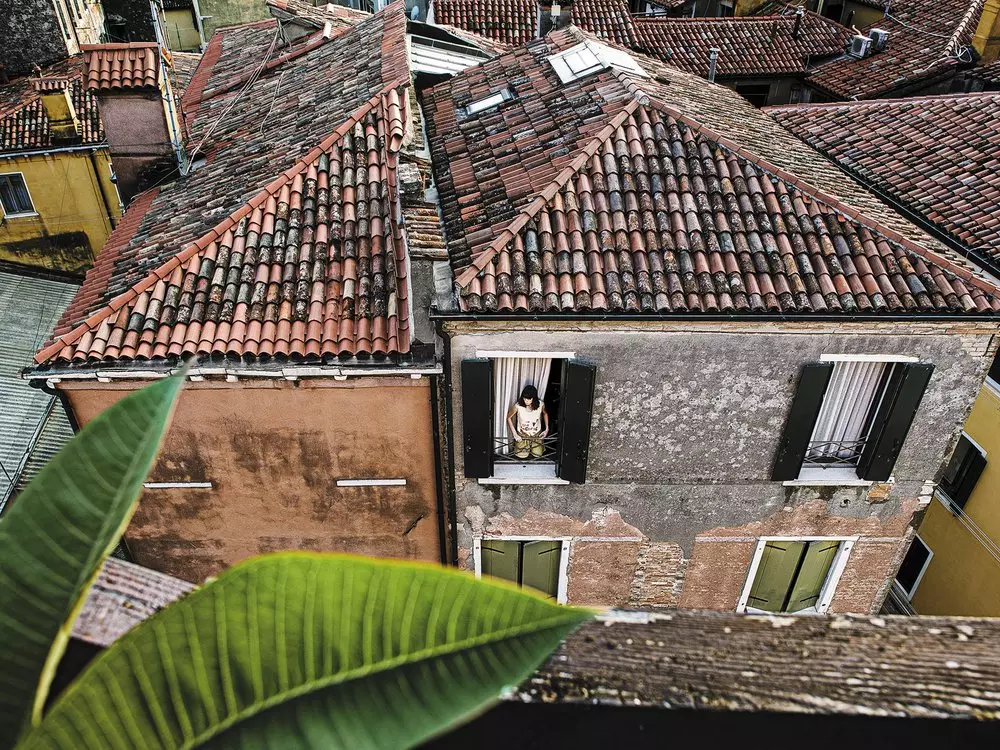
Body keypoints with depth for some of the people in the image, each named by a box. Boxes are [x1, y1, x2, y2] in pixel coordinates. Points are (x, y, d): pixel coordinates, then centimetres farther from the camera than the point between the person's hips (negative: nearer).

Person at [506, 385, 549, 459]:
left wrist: (547, 429, -4)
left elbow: (545, 414, 2)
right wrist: (515, 434, -13)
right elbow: (509, 417, -10)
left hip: (536, 433, 1)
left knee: (537, 455, -8)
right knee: (522, 455, -10)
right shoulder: (518, 406, -27)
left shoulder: (540, 404, -22)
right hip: (522, 434, -1)